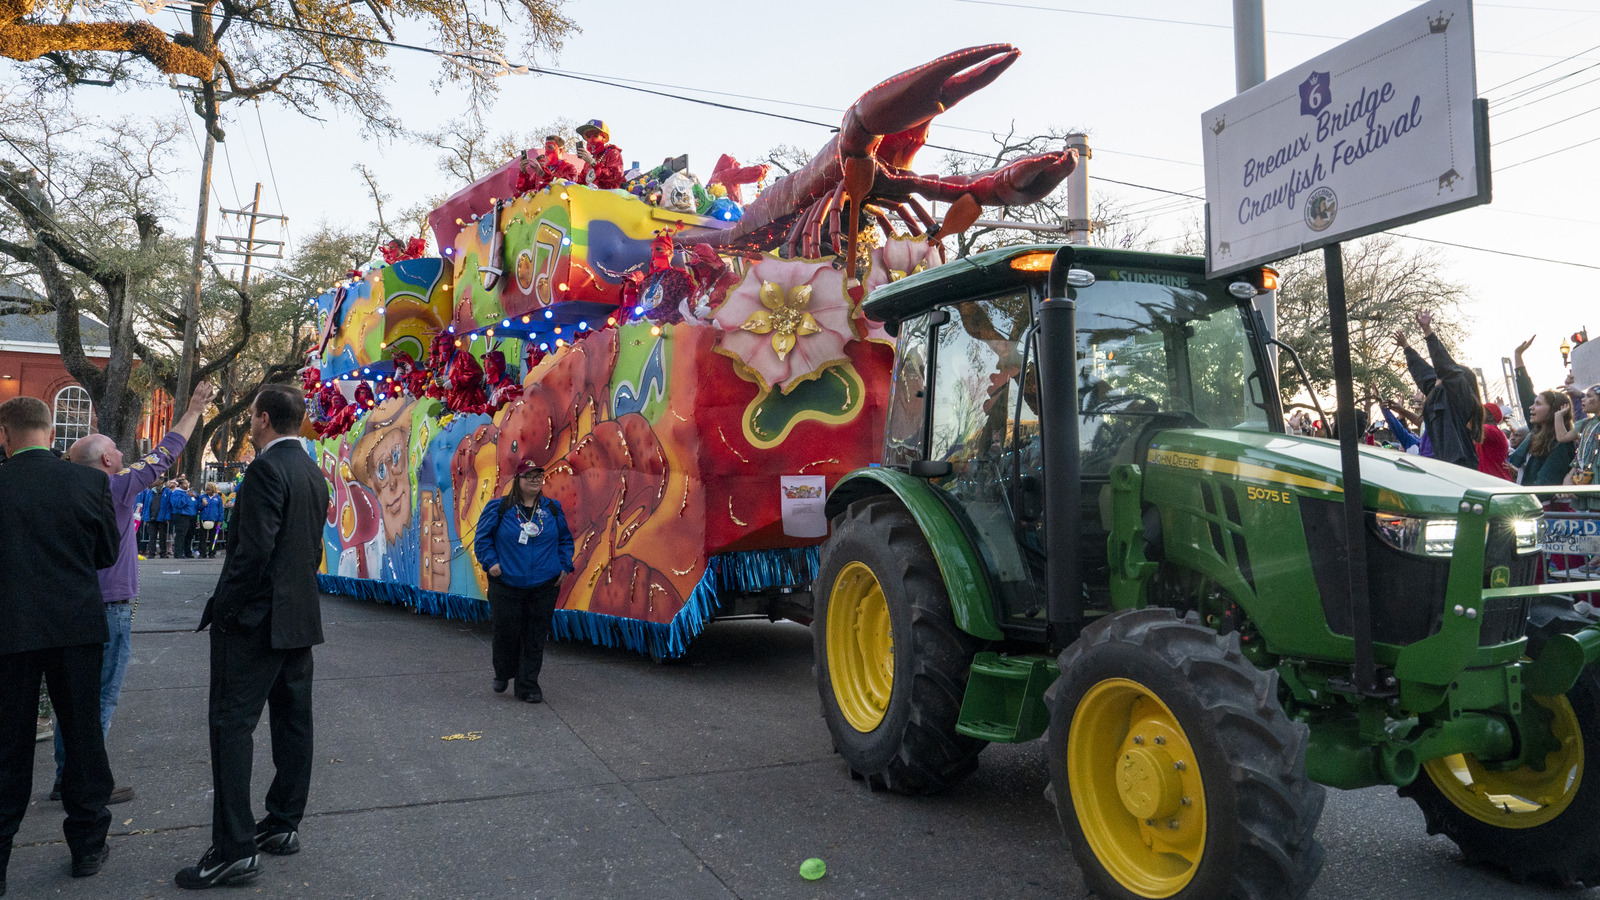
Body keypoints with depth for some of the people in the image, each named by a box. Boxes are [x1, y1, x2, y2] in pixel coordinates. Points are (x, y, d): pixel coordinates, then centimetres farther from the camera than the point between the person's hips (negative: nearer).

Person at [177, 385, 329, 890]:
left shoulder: (267, 468, -15)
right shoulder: (314, 474, 13)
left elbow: (254, 549, -21)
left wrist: (222, 610, -13)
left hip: (256, 620, -9)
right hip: (300, 619, 9)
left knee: (232, 725, -5)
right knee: (292, 721, 12)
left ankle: (233, 850, -4)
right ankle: (283, 826, 22)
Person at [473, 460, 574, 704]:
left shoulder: (552, 509, 6)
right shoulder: (499, 508, -2)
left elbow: (565, 539, 16)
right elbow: (482, 538, 5)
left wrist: (564, 565, 5)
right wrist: (490, 562, -6)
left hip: (544, 586, 2)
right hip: (506, 585, -2)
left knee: (535, 636, 4)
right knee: (506, 633, 5)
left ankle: (528, 686, 15)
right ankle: (502, 674, 33)